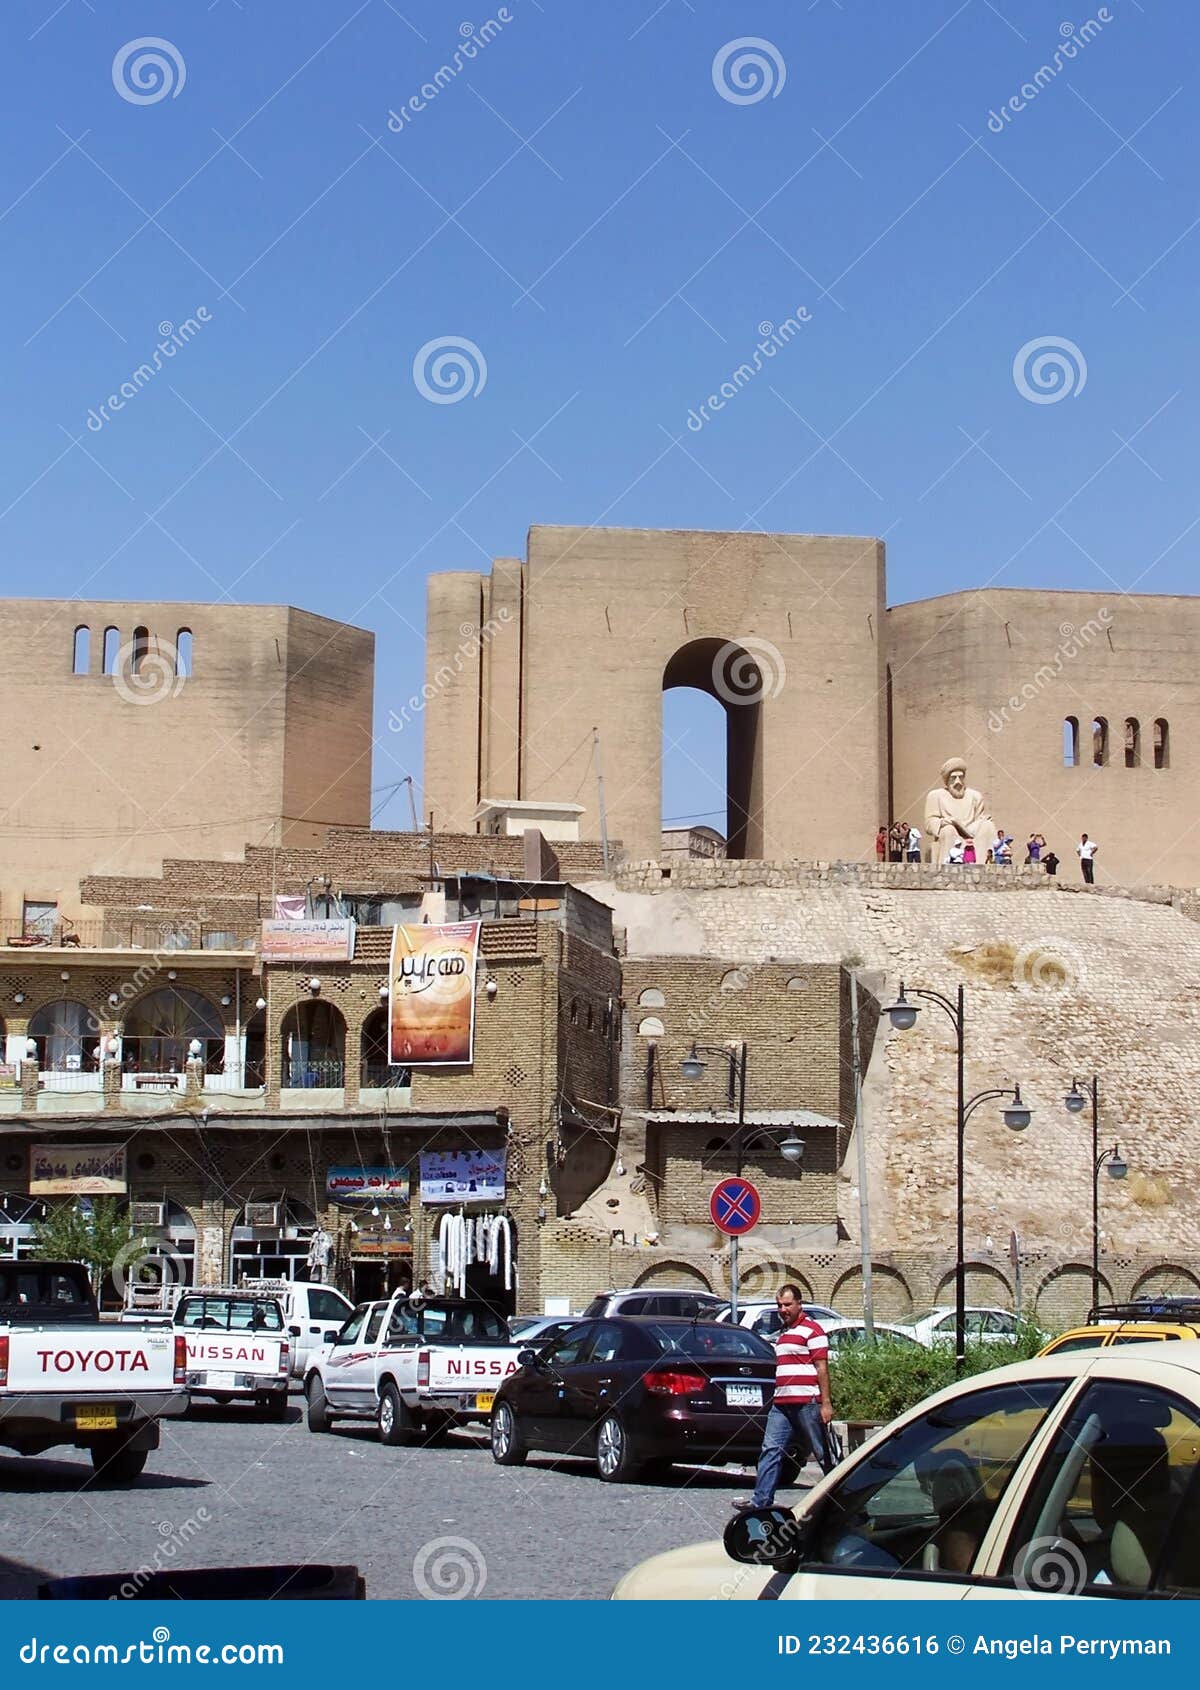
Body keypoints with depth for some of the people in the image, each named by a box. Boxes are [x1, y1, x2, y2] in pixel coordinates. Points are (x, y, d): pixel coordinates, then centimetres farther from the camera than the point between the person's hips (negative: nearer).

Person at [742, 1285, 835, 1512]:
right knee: (771, 1450, -1)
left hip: (807, 1403, -8)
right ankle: (761, 1501, -4)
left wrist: (826, 1403, -15)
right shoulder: (782, 1333, 20)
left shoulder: (811, 1330, -6)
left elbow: (822, 1368, -10)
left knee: (823, 1453, 1)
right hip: (781, 1404, 8)